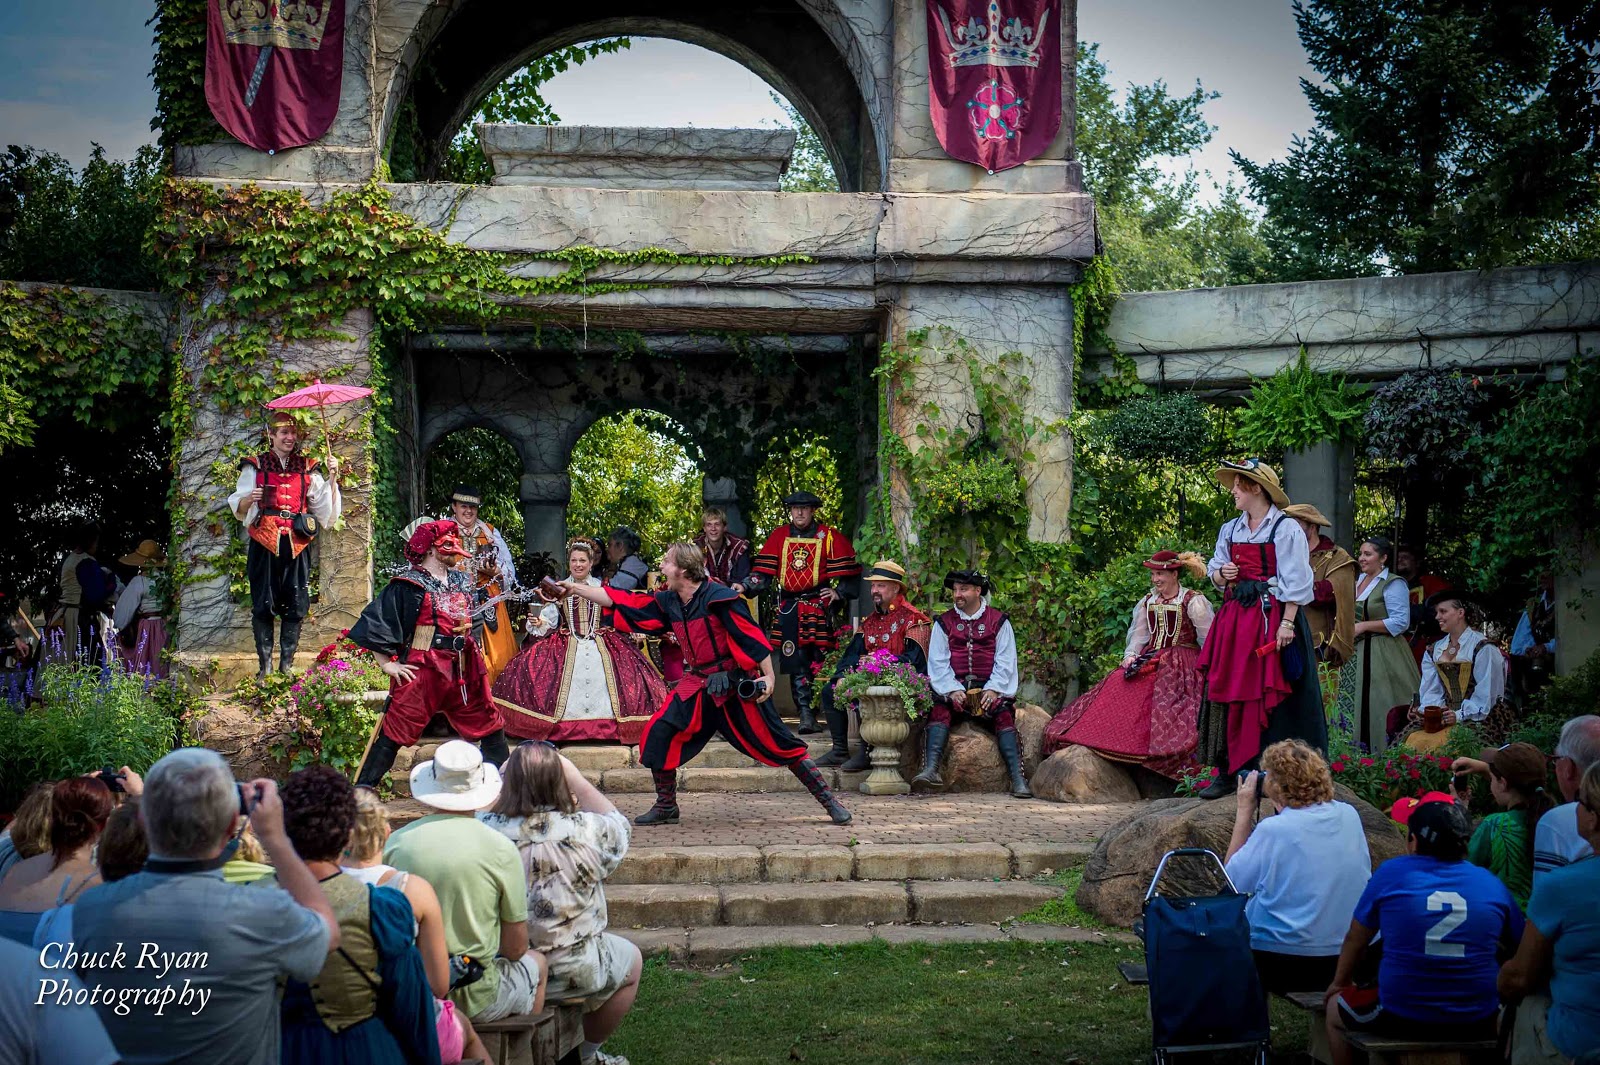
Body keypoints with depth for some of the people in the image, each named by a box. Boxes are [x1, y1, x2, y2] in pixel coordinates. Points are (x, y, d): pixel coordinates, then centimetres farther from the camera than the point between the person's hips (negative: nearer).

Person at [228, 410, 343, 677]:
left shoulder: (307, 468, 12)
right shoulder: (255, 466, 7)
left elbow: (326, 508, 6)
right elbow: (238, 509, 3)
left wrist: (332, 478, -5)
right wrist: (248, 499, -18)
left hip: (296, 545, 2)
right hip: (264, 544, -2)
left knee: (295, 606, -1)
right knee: (263, 605, -4)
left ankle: (287, 665, 6)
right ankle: (265, 667, 0)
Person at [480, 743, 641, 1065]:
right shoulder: (586, 830, -21)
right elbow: (617, 825, 3)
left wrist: (508, 777, 4)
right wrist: (576, 778, 5)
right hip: (571, 972, -3)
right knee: (632, 960, 28)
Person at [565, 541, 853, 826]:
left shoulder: (718, 598, -17)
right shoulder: (667, 603, 5)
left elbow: (753, 636, -16)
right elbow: (621, 601, 7)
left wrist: (769, 677, -18)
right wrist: (575, 588, 4)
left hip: (736, 685, -7)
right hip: (697, 685, 7)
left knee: (778, 743, -6)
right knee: (659, 734, -5)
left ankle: (829, 802, 2)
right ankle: (665, 807, 11)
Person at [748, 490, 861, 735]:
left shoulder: (829, 537, 3)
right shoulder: (779, 536, 10)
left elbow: (847, 570, 6)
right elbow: (763, 569, 7)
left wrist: (839, 592, -5)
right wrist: (746, 585, -7)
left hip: (819, 607, -2)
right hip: (788, 609, 2)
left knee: (820, 660, -3)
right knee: (795, 663, -4)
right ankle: (805, 713, -3)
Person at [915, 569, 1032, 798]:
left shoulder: (998, 621, 9)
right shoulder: (944, 622, 12)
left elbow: (1005, 661, 4)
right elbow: (938, 662, 3)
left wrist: (993, 689, -12)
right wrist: (952, 690, -12)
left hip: (989, 687, -1)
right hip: (955, 687, 1)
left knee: (1004, 714, -29)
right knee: (939, 709, -30)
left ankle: (1017, 778, -35)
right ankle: (931, 770, -44)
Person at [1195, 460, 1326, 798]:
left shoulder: (1285, 528, -5)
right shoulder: (1230, 530, 14)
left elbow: (1296, 580, -10)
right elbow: (1215, 571, 22)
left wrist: (1287, 622, -17)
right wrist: (1221, 574, -2)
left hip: (1272, 616, -6)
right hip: (1235, 616, 6)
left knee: (1270, 692, -4)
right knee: (1229, 690, 3)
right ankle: (1229, 770, 8)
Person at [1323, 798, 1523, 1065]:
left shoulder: (1390, 873, -4)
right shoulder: (1492, 884, 0)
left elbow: (1355, 940, 7)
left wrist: (1339, 983, 25)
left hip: (1402, 1019, -2)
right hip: (1478, 1025, 2)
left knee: (1335, 1008, 28)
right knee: (1504, 1012, 38)